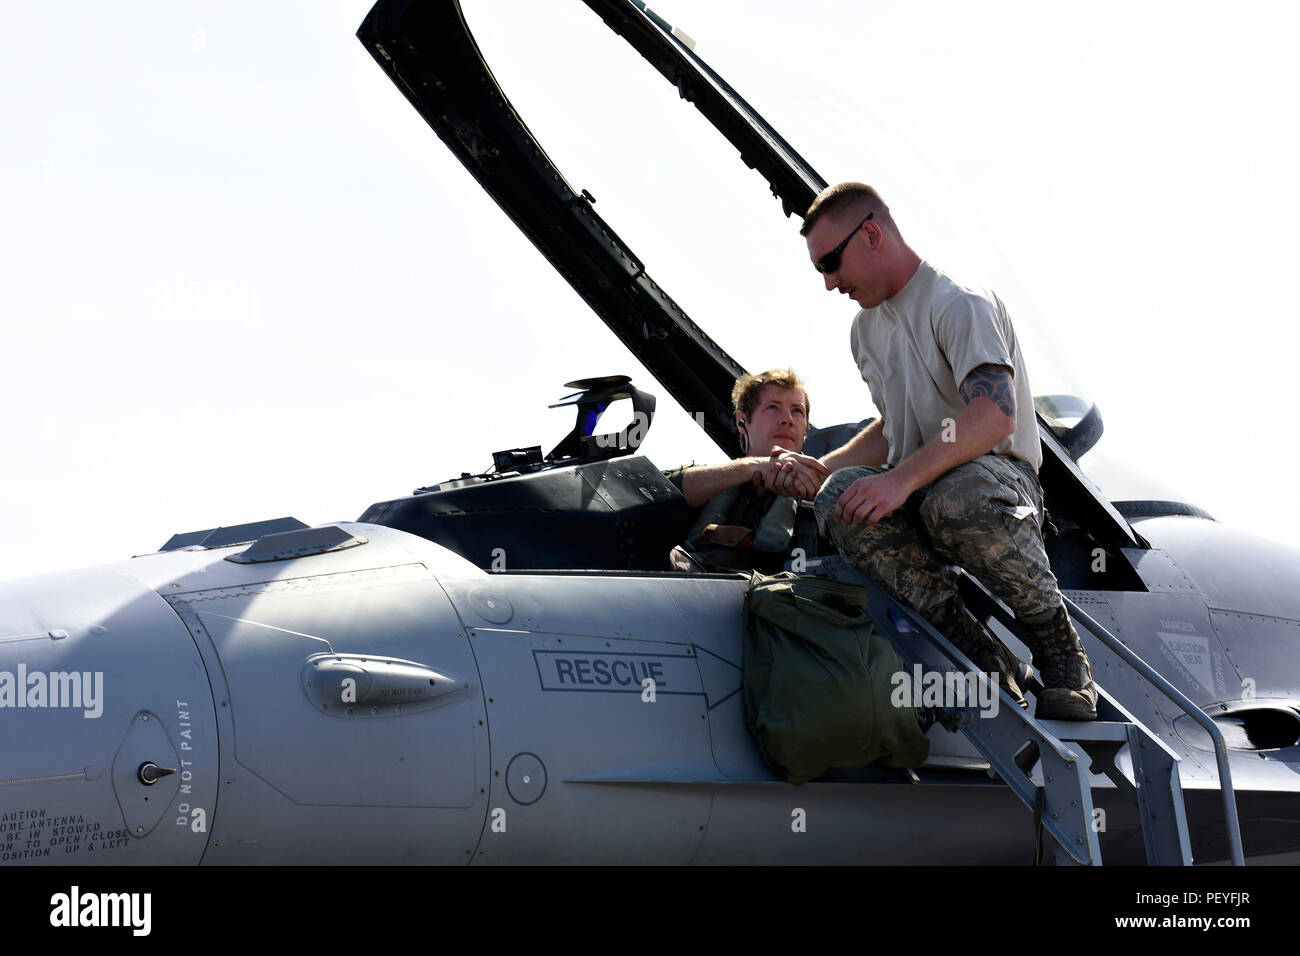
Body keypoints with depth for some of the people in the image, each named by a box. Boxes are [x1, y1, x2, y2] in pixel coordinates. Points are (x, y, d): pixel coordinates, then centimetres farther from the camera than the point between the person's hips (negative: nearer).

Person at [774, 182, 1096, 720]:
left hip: (1001, 478, -7)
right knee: (839, 499, -28)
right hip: (914, 495, 7)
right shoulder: (867, 329, 19)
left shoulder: (959, 305, -10)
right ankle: (980, 656, -30)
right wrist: (820, 467, 12)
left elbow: (994, 415, -27)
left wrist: (902, 479, -37)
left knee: (958, 497, -44)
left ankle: (1061, 653, -21)